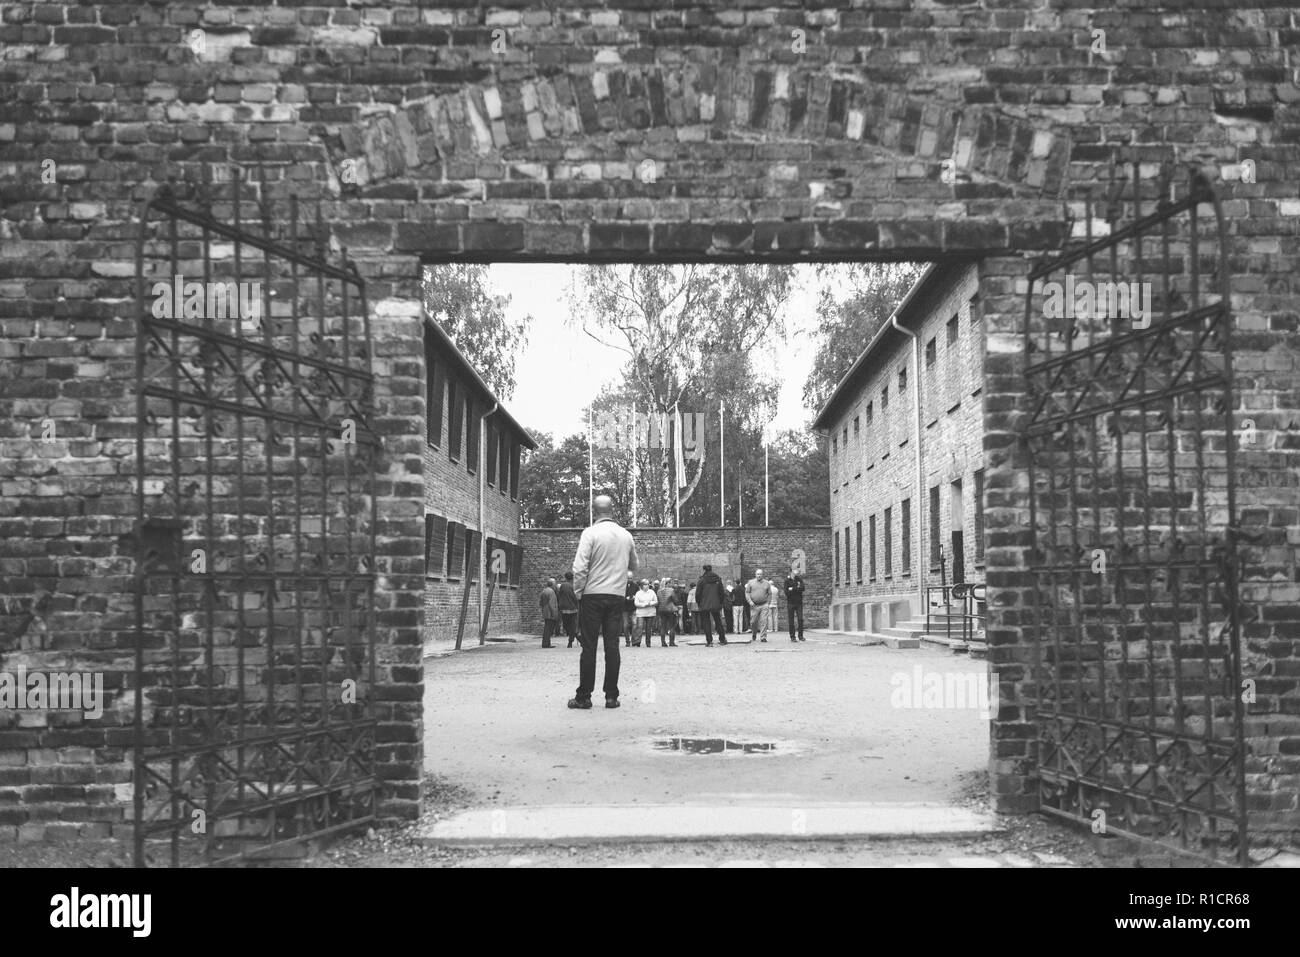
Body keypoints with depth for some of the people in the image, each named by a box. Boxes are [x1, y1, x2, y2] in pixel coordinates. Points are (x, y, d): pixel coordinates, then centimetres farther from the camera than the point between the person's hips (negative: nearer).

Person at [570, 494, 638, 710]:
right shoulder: (626, 535, 7)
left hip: (593, 595, -3)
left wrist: (578, 592, -3)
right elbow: (633, 567, 20)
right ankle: (611, 696, 5)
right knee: (612, 646, 5)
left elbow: (579, 568, -12)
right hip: (617, 596, 3)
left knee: (589, 646, 0)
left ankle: (584, 696, 2)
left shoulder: (591, 533, -7)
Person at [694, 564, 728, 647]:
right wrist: (721, 602, 17)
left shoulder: (701, 580, -7)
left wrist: (698, 602, 8)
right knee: (718, 622, 15)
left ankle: (709, 641, -3)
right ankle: (722, 639, 18)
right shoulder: (718, 579, 4)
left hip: (704, 605, -3)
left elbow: (698, 593, -6)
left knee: (706, 623, 2)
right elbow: (722, 592, 8)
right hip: (716, 605, 3)